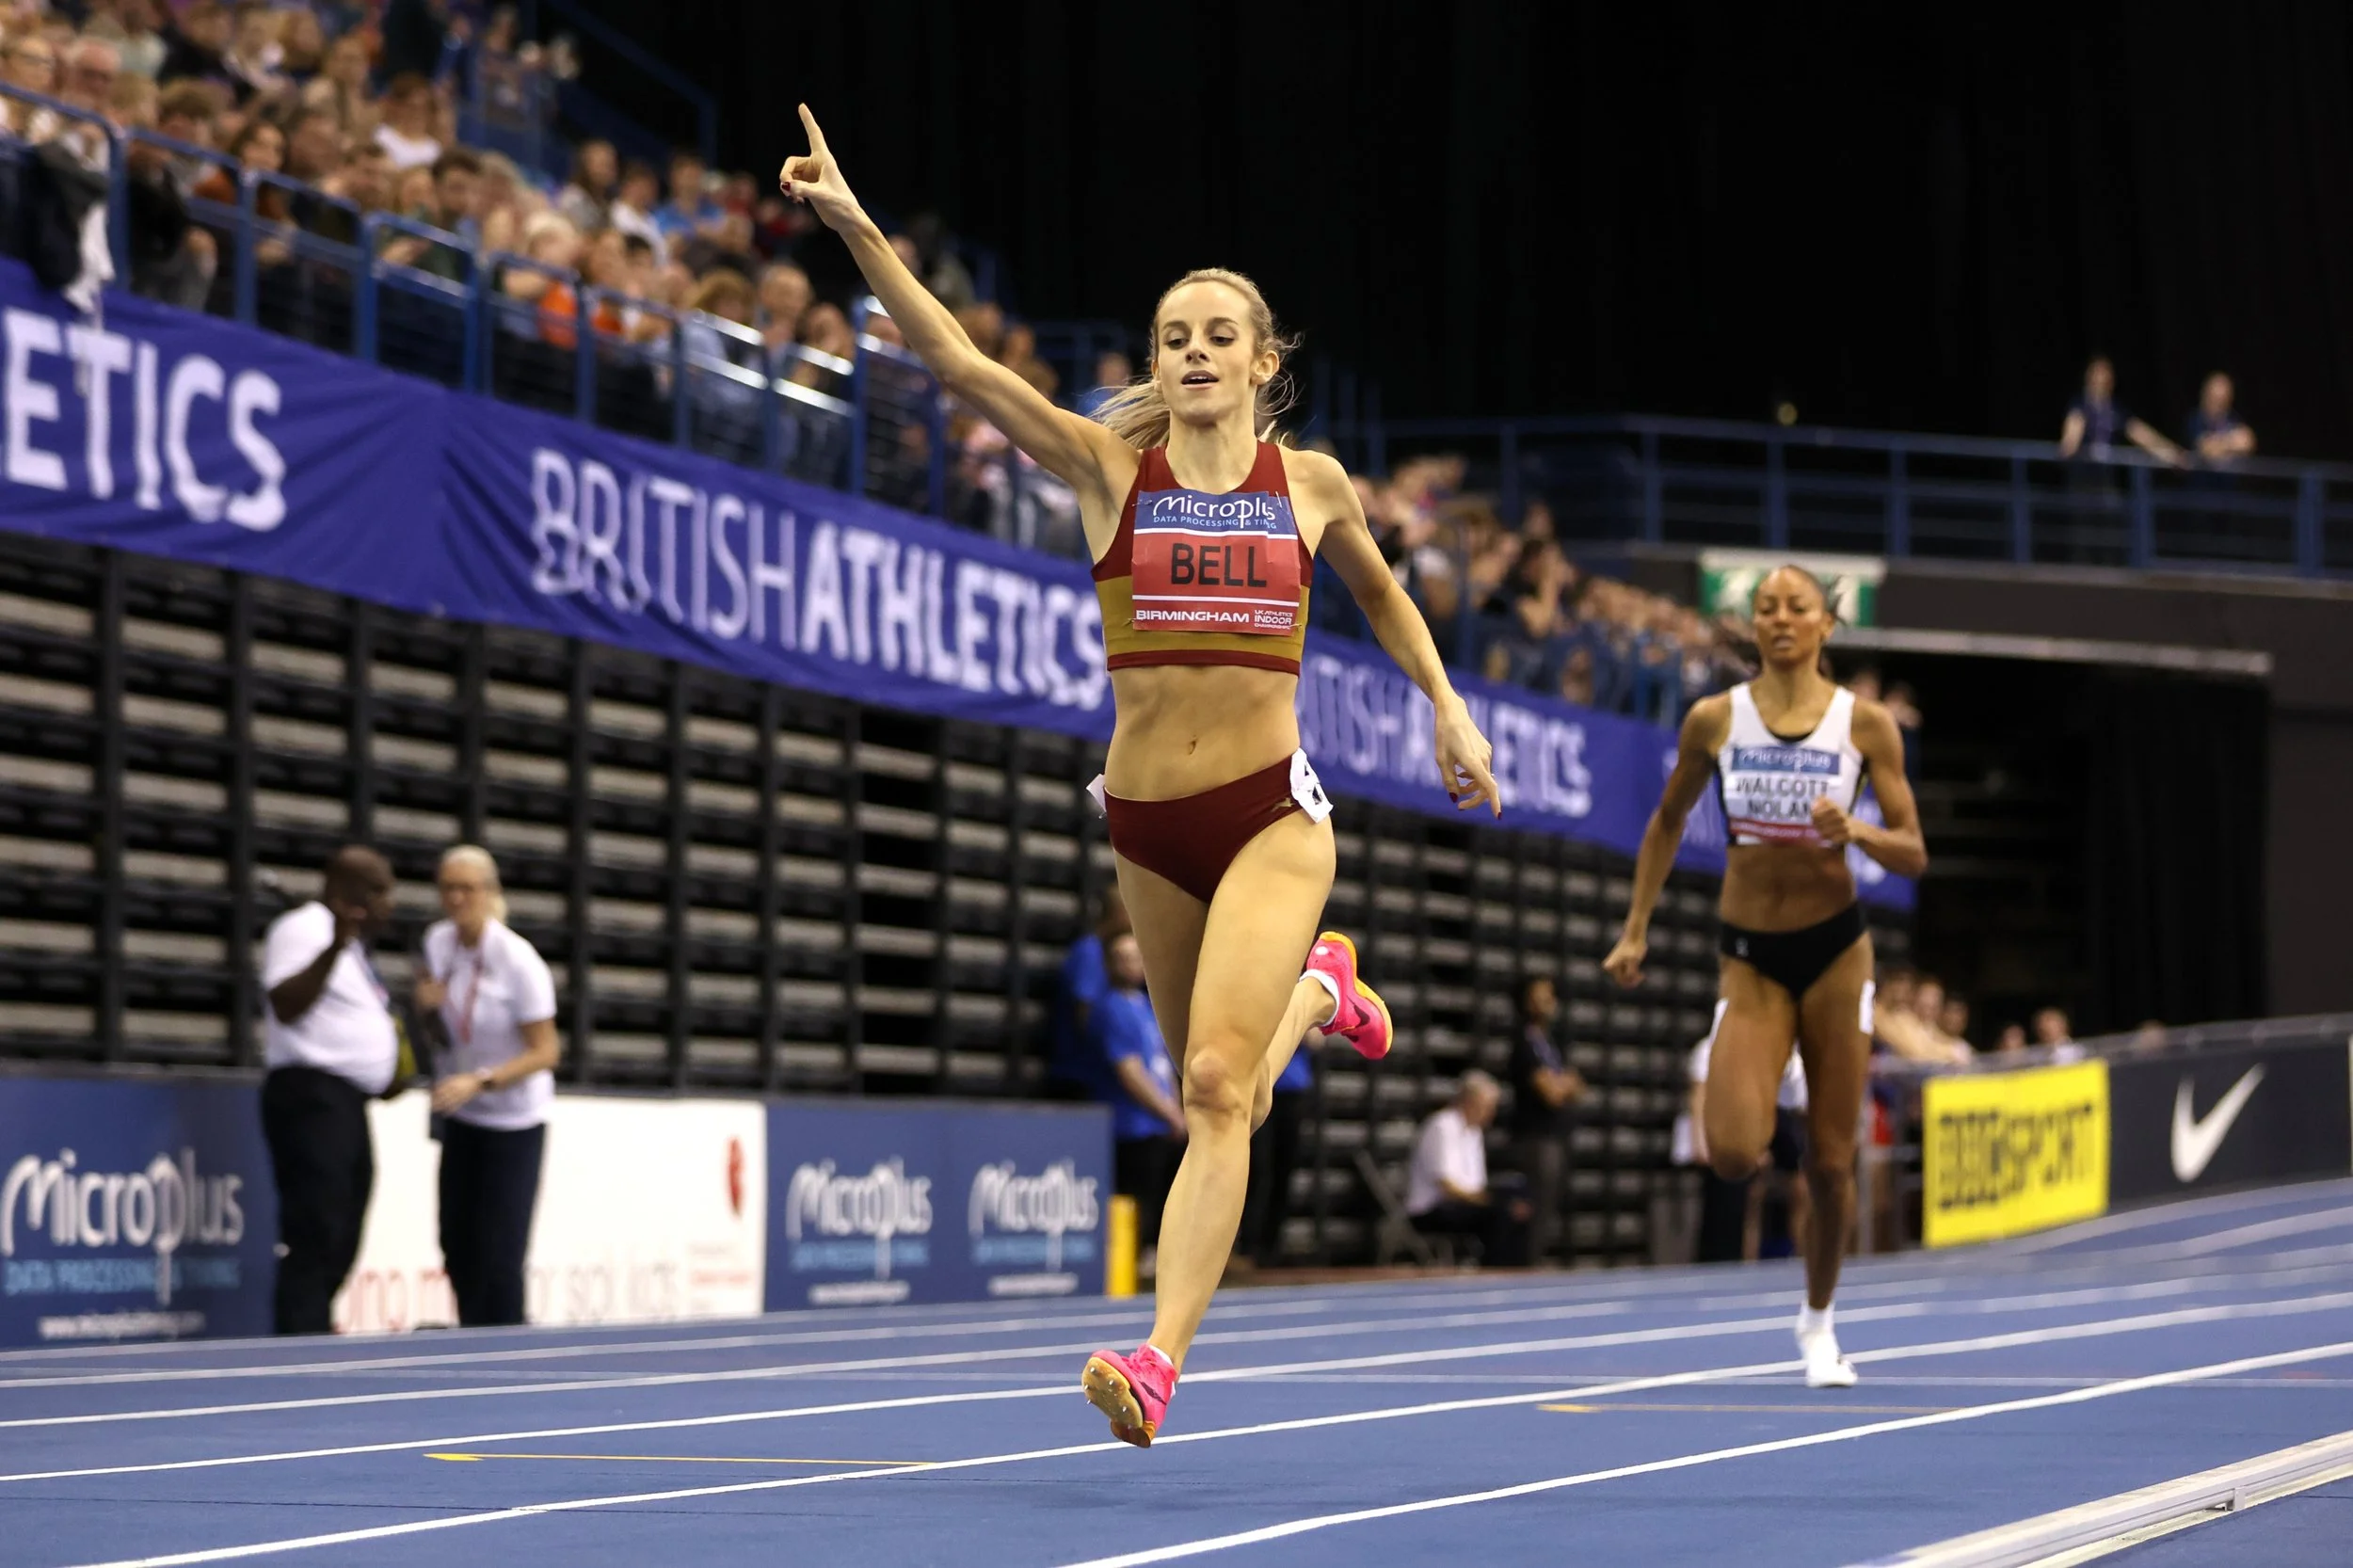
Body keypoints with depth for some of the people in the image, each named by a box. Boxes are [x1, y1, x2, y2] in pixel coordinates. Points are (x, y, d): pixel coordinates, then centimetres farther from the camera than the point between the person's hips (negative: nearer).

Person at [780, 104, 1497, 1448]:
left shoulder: (1313, 485, 2)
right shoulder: (1111, 466, -1)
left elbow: (1380, 594, 24)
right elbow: (956, 362, -12)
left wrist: (1449, 709, 18)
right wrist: (857, 229, -22)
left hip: (1273, 812, -2)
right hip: (1148, 820, 2)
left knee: (1218, 1082, -20)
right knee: (1221, 1091, 18)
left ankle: (1161, 1362, -25)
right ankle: (1317, 992, 53)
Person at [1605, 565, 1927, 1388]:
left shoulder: (1865, 723, -5)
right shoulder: (1713, 720, -3)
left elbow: (1912, 853, -4)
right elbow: (1667, 822, 12)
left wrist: (1856, 831, -25)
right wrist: (1636, 930, 10)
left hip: (1834, 946, 0)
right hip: (1749, 954, 0)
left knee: (1831, 1158, 4)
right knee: (1734, 1156, -17)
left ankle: (1818, 1319, 26)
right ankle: (1734, 1098, 22)